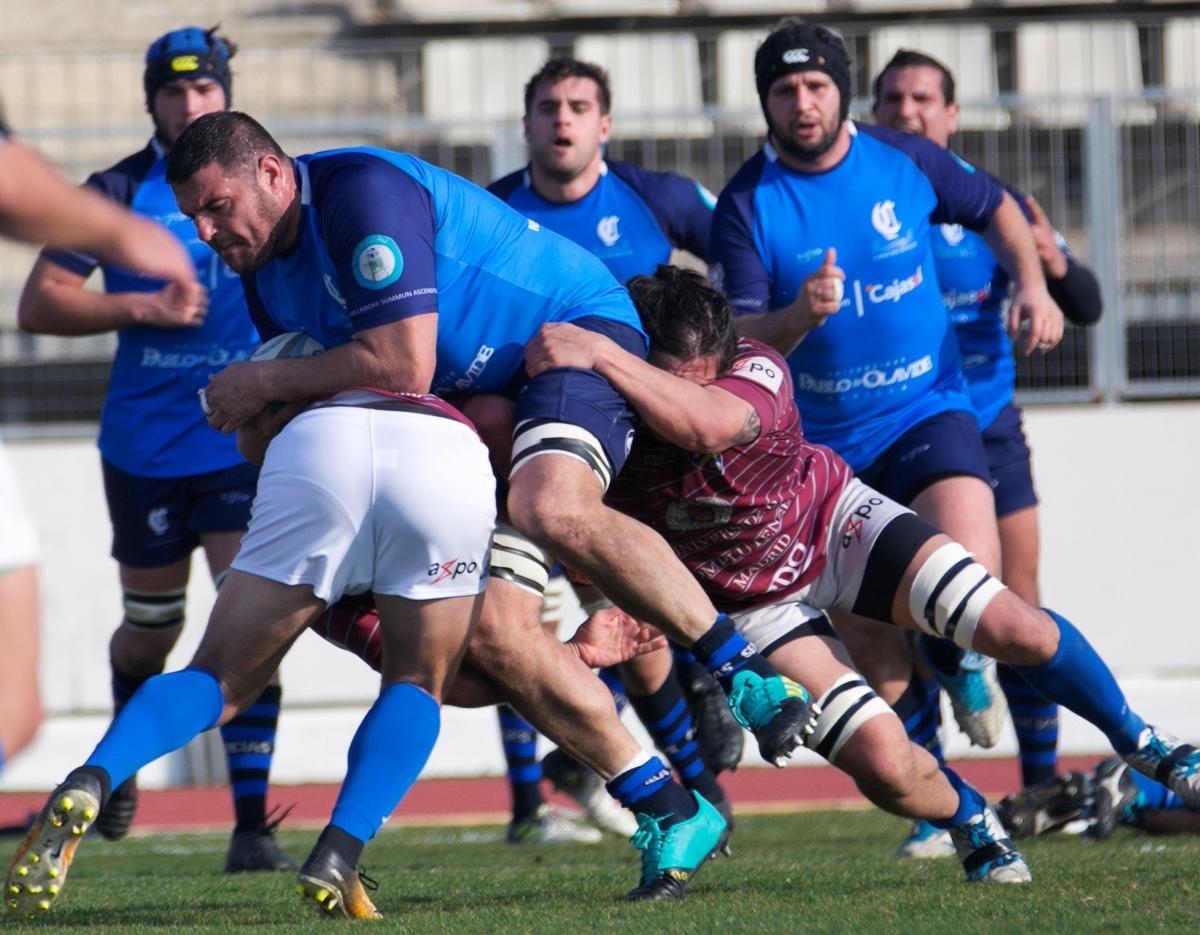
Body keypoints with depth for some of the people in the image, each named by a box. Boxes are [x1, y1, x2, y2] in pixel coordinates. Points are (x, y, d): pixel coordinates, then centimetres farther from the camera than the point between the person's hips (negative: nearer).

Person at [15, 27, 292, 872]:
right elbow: (39, 303, -5)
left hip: (245, 445, 0)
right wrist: (142, 308, -15)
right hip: (144, 446, 1)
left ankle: (252, 826, -13)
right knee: (151, 630, 15)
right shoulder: (120, 191, -2)